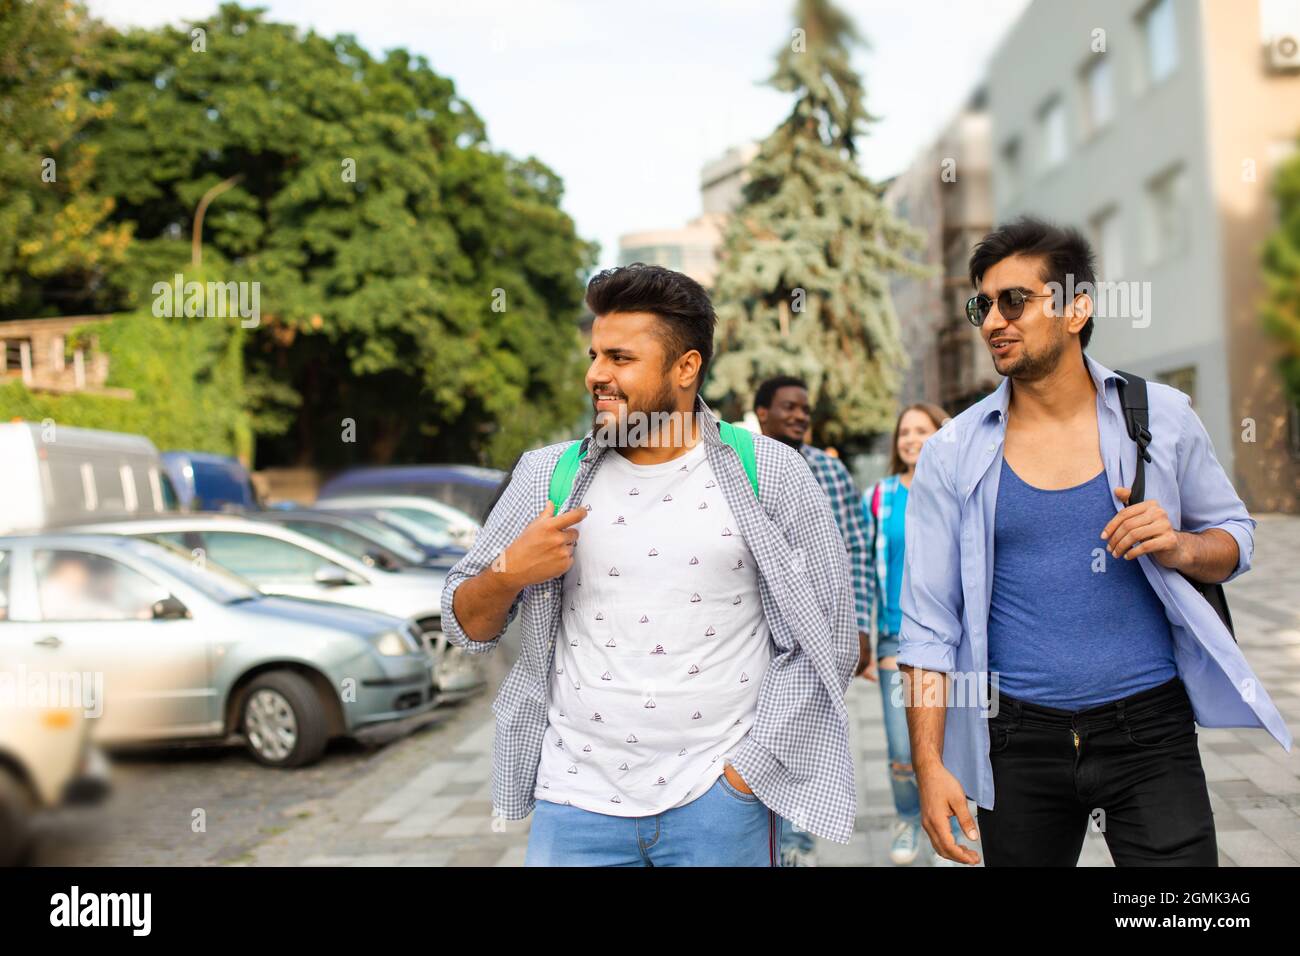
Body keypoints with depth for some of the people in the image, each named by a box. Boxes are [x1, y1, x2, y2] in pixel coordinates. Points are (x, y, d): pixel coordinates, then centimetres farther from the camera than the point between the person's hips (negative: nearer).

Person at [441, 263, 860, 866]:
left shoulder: (769, 475, -3)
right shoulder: (548, 477, 3)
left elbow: (823, 641, -2)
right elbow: (466, 625, 9)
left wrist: (746, 769, -6)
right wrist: (508, 574, -12)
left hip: (720, 802, -2)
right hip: (575, 799, 2)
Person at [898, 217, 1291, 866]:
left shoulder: (1160, 416, 0)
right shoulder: (952, 454, -2)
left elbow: (1235, 534, 11)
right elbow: (928, 623, -2)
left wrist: (1180, 548, -12)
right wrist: (930, 766, -9)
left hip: (1150, 732, 0)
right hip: (1019, 743, 0)